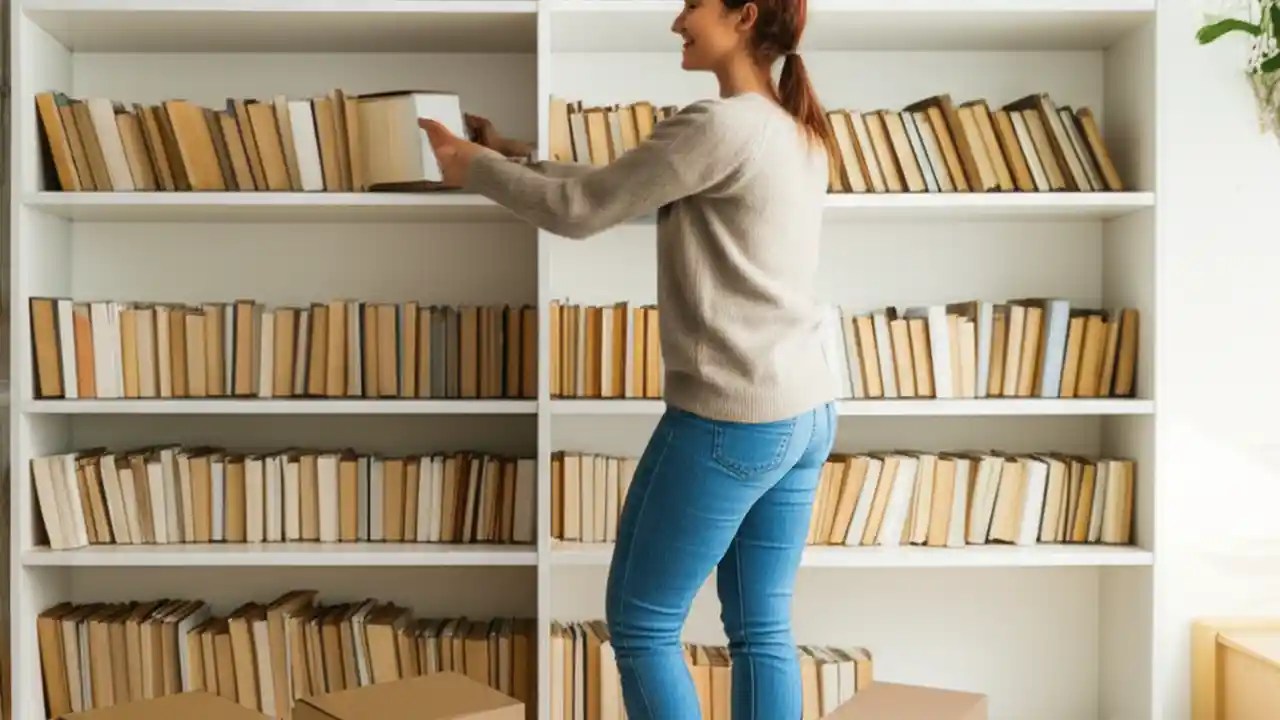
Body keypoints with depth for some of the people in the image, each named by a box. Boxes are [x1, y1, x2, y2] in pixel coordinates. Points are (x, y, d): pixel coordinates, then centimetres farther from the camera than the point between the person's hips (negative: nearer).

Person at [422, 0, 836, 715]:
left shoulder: (719, 125, -15)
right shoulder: (798, 134, 14)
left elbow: (581, 210, -8)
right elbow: (618, 187, 18)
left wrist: (473, 166, 6)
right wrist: (515, 158, 18)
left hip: (729, 420, -9)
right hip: (807, 415, 9)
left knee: (641, 626, 7)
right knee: (762, 630, 15)